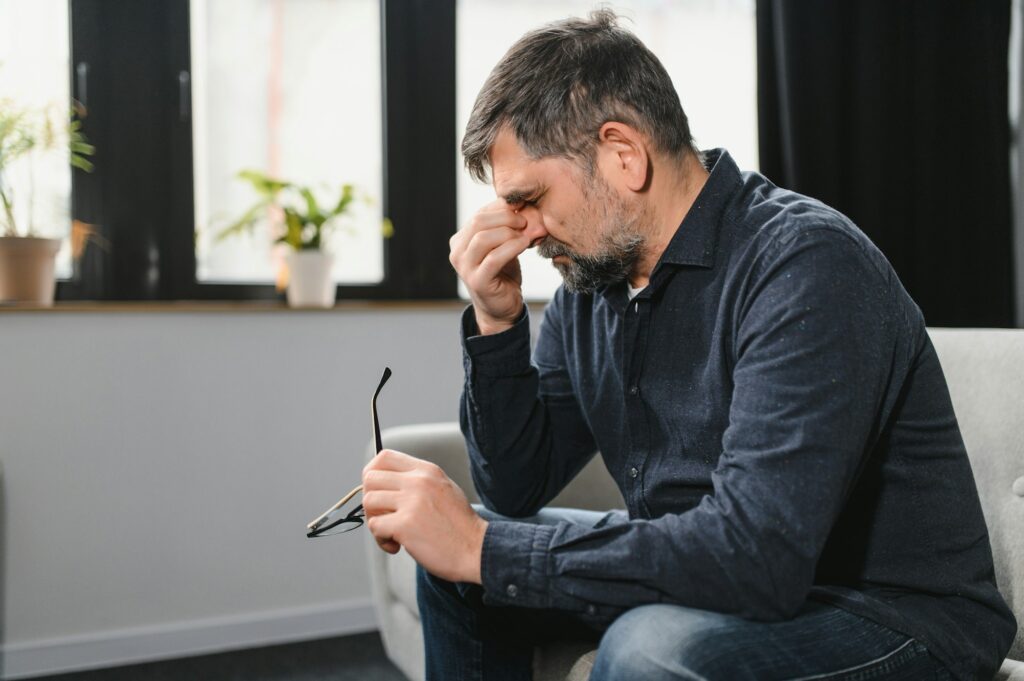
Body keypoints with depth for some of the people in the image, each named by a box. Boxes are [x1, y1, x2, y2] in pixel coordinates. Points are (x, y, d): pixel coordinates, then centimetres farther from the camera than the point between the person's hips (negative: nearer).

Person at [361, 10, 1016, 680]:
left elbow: (757, 554, -33)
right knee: (453, 561, 5)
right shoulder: (592, 280, 1)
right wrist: (496, 323, -9)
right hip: (710, 582, 8)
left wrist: (484, 547, -28)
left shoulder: (806, 263, -24)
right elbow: (517, 490, 5)